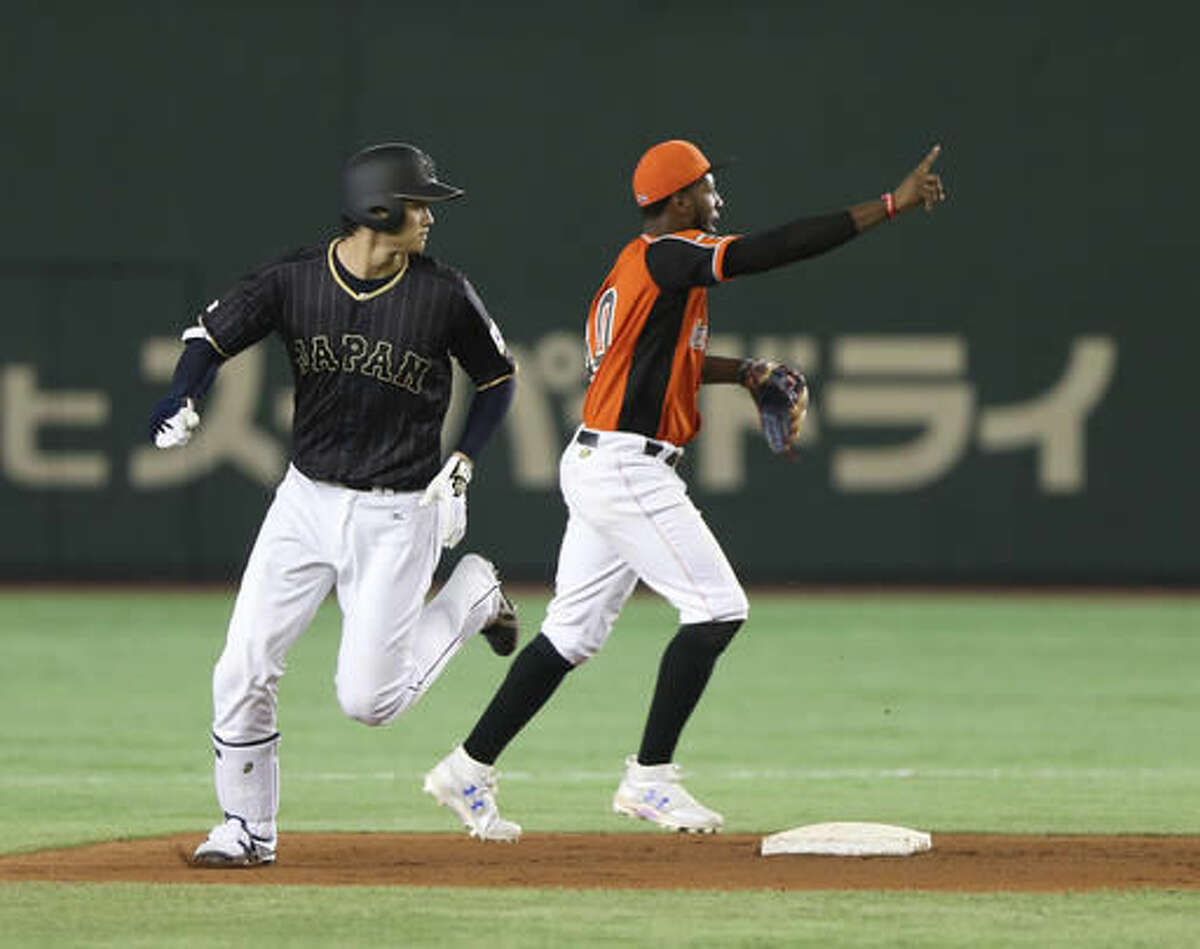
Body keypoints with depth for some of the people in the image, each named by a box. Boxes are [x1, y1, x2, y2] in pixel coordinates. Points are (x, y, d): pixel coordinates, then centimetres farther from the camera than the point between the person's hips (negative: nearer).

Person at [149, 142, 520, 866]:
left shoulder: (445, 295, -9)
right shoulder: (296, 281, -7)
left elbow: (498, 378, 5)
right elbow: (213, 335, -5)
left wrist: (461, 469, -5)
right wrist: (182, 406, -25)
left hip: (399, 515, -2)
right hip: (308, 500, 2)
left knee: (368, 700, -7)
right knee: (243, 671, -5)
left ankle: (472, 596, 20)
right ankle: (249, 830, 13)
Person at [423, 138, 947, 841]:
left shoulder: (638, 267, 17)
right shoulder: (666, 256, -13)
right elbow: (770, 251, -24)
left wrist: (742, 373, 16)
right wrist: (891, 207, -25)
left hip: (594, 467, 10)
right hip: (628, 472, -10)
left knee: (574, 632, 13)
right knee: (719, 609, -8)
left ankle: (469, 771, 16)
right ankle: (649, 779, -6)